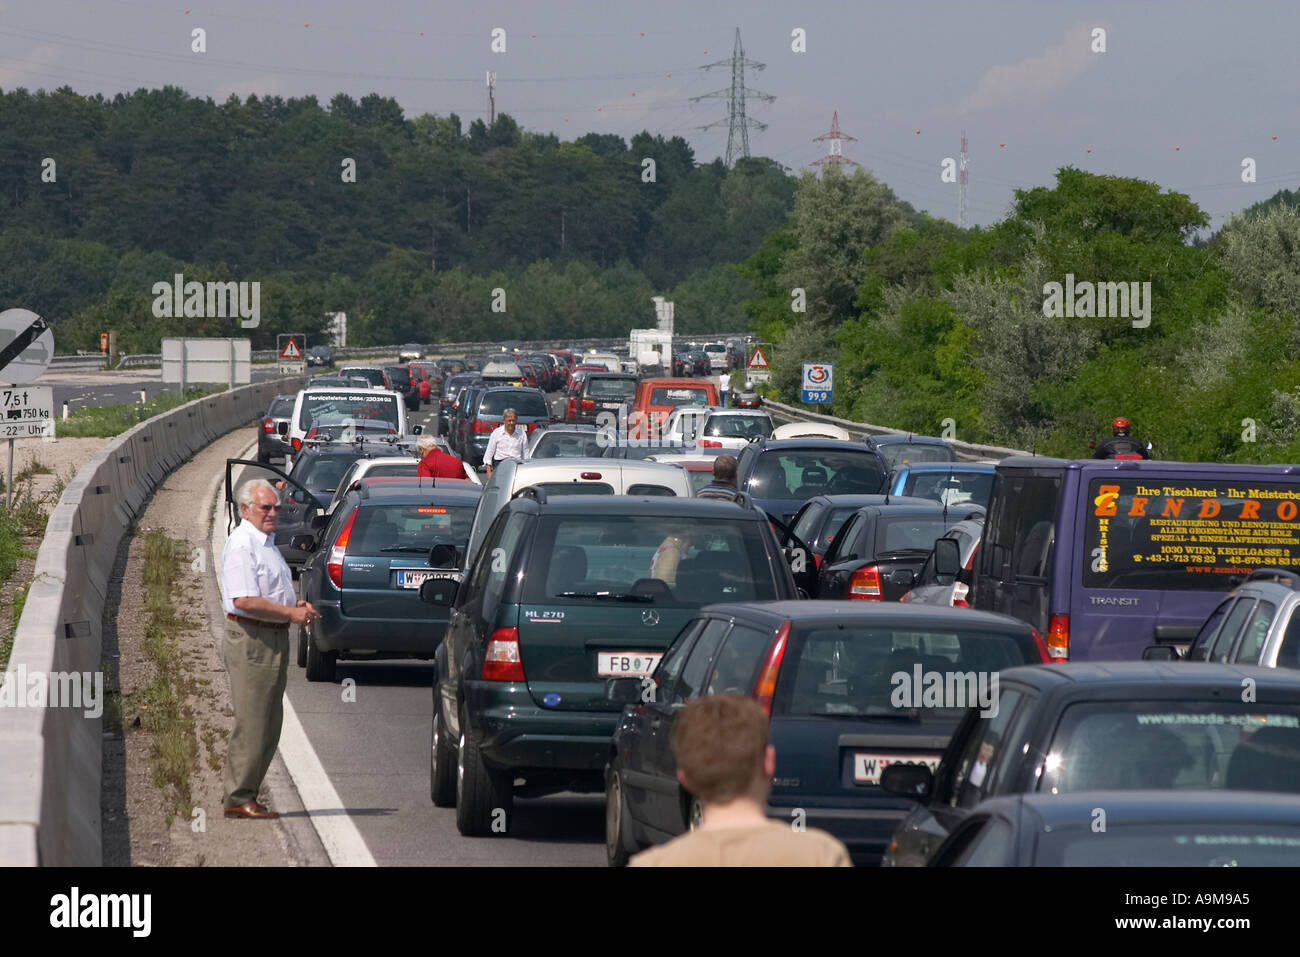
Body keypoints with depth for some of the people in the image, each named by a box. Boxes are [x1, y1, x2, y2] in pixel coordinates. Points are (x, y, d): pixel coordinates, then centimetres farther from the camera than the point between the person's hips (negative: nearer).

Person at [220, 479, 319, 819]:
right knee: (251, 723, -9)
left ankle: (243, 794, 16)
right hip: (250, 639, -10)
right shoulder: (241, 545, -13)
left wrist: (297, 605, 11)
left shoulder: (267, 542, 19)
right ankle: (239, 798, -5)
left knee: (269, 724, 11)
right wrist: (290, 613, -17)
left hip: (274, 638, 10)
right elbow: (245, 601, -23)